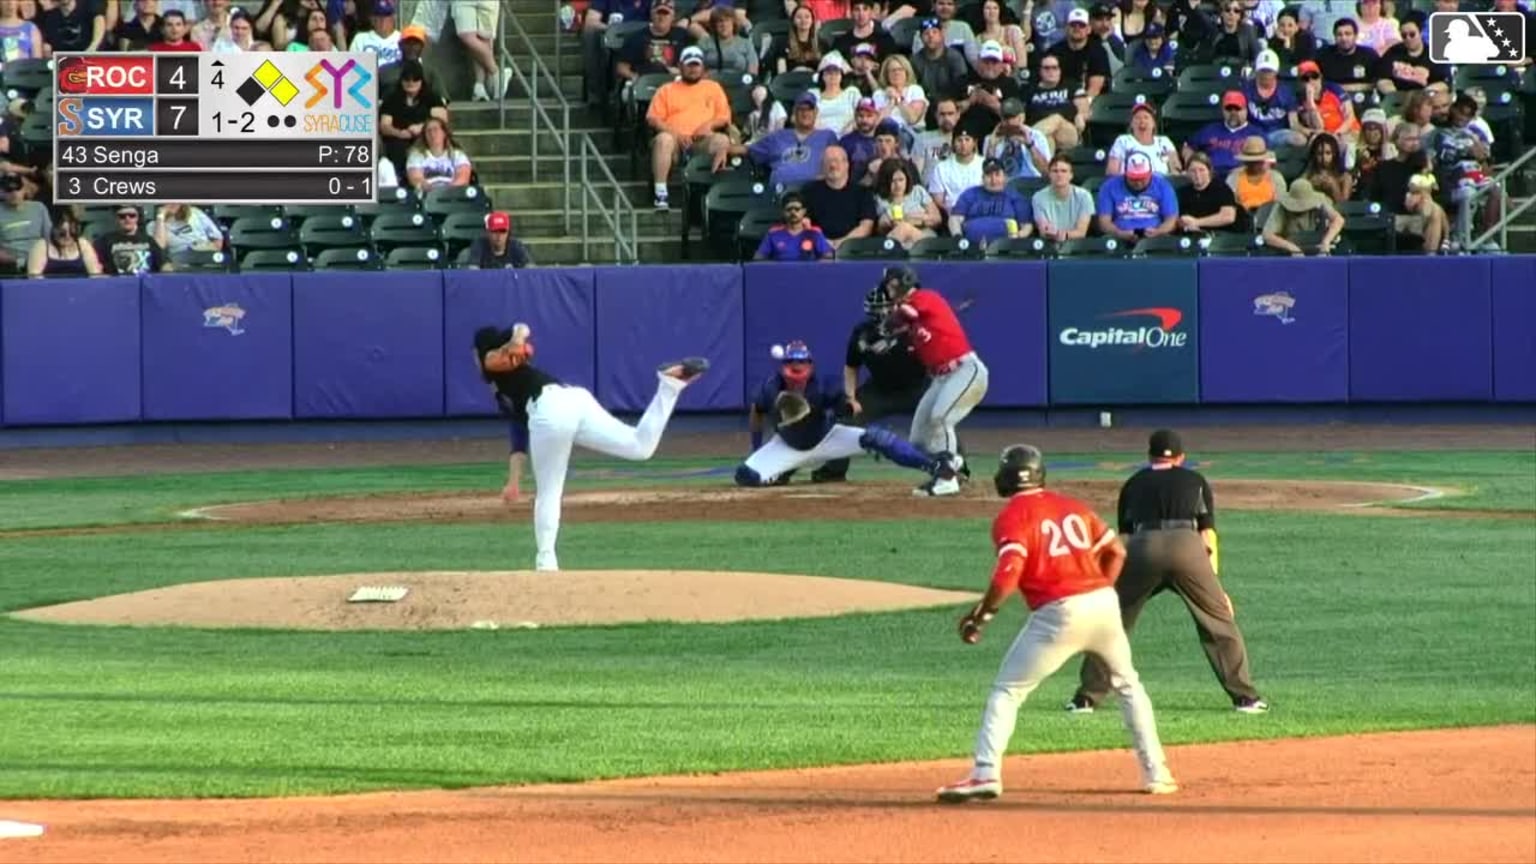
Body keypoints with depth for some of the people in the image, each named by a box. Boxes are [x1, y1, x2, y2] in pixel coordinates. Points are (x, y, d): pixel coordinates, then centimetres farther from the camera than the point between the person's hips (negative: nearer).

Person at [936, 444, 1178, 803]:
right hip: (1104, 602, 5)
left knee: (1007, 690, 2)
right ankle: (1155, 773, 24)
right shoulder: (1072, 506, 17)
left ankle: (985, 774, -13)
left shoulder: (1012, 517, -2)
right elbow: (1115, 551, 17)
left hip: (1059, 613, -5)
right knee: (1128, 683, 25)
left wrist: (981, 616, -4)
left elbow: (1008, 576, -15)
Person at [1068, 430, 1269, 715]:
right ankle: (1245, 697, 8)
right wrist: (1215, 587, 18)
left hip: (1143, 546, 1)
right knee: (1219, 619, 11)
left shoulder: (1134, 484, 28)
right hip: (1186, 544, -1)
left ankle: (1087, 697, 9)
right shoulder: (1196, 481, 25)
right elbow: (1208, 538, 17)